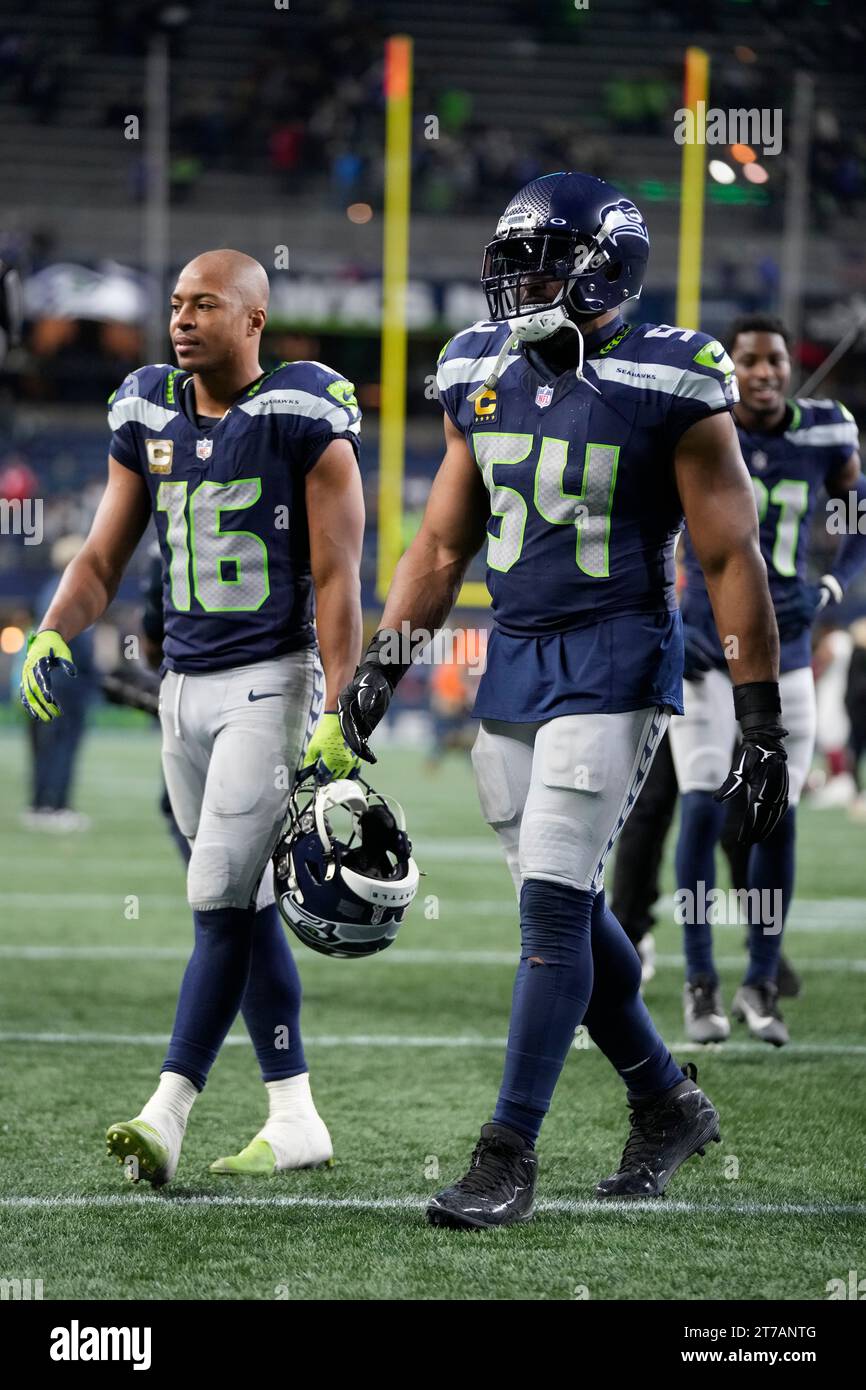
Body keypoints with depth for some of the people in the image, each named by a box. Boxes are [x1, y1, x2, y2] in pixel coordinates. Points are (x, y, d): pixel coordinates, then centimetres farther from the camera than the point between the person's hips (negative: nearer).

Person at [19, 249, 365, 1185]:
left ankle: (166, 1116, -14)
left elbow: (337, 579, -11)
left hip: (270, 683, -7)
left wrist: (336, 716, -16)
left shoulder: (302, 418, -10)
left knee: (221, 899, -12)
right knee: (245, 907, 9)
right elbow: (103, 559, 11)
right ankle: (295, 1120, 16)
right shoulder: (148, 417, 8)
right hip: (185, 685, 7)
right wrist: (52, 633, -9)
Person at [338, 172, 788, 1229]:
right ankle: (668, 1105, 30)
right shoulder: (486, 377, 8)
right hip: (511, 666, 6)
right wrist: (381, 665, 8)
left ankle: (508, 1158, -8)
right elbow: (442, 545, 16)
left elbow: (730, 560, -7)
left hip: (613, 666, -6)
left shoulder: (671, 387, -9)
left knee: (553, 905, -12)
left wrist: (762, 725, -8)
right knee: (568, 909, 11)